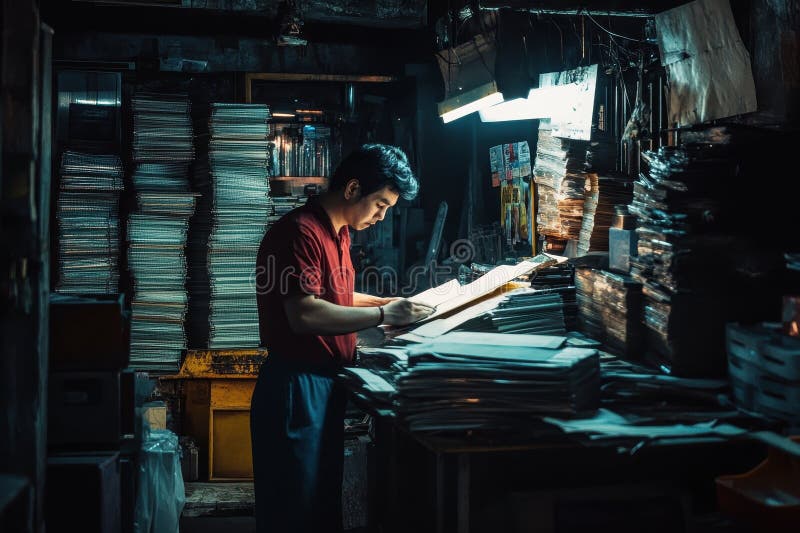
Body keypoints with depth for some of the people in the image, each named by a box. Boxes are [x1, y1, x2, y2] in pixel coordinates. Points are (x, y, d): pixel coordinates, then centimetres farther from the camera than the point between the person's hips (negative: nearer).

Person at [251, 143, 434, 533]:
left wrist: (387, 303, 12)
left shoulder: (337, 232, 13)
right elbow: (304, 314, -26)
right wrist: (382, 316, -20)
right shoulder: (300, 232, -17)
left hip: (327, 384, 10)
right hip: (297, 386, -10)